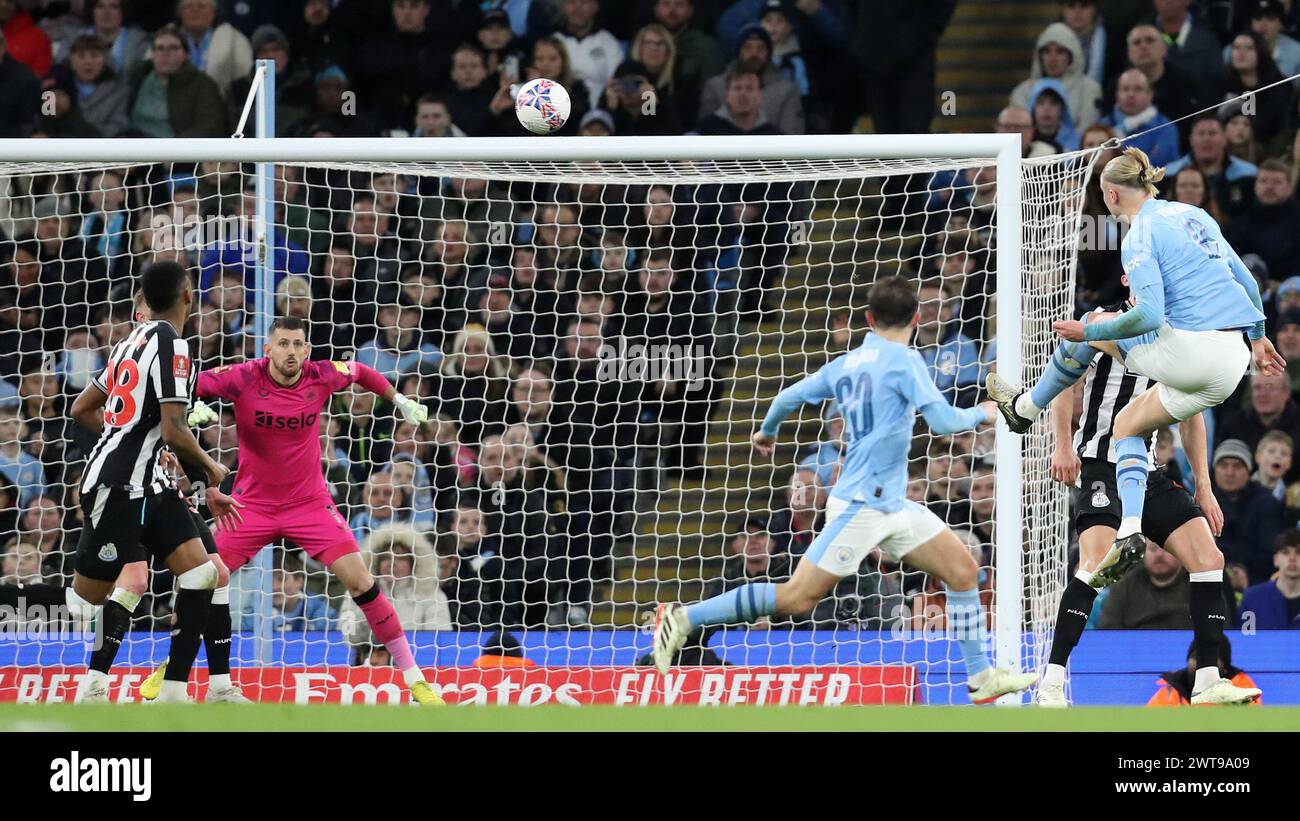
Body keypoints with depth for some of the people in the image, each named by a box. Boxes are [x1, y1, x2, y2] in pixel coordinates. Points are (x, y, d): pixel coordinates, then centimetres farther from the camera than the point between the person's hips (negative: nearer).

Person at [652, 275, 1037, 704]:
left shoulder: (845, 364, 11)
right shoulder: (903, 360, -12)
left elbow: (788, 397, 18)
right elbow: (943, 421, -20)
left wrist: (766, 431, 39)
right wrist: (980, 414, 0)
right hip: (860, 504, -9)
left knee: (964, 569, 7)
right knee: (798, 597, -9)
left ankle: (981, 678, 11)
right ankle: (685, 618, -6)